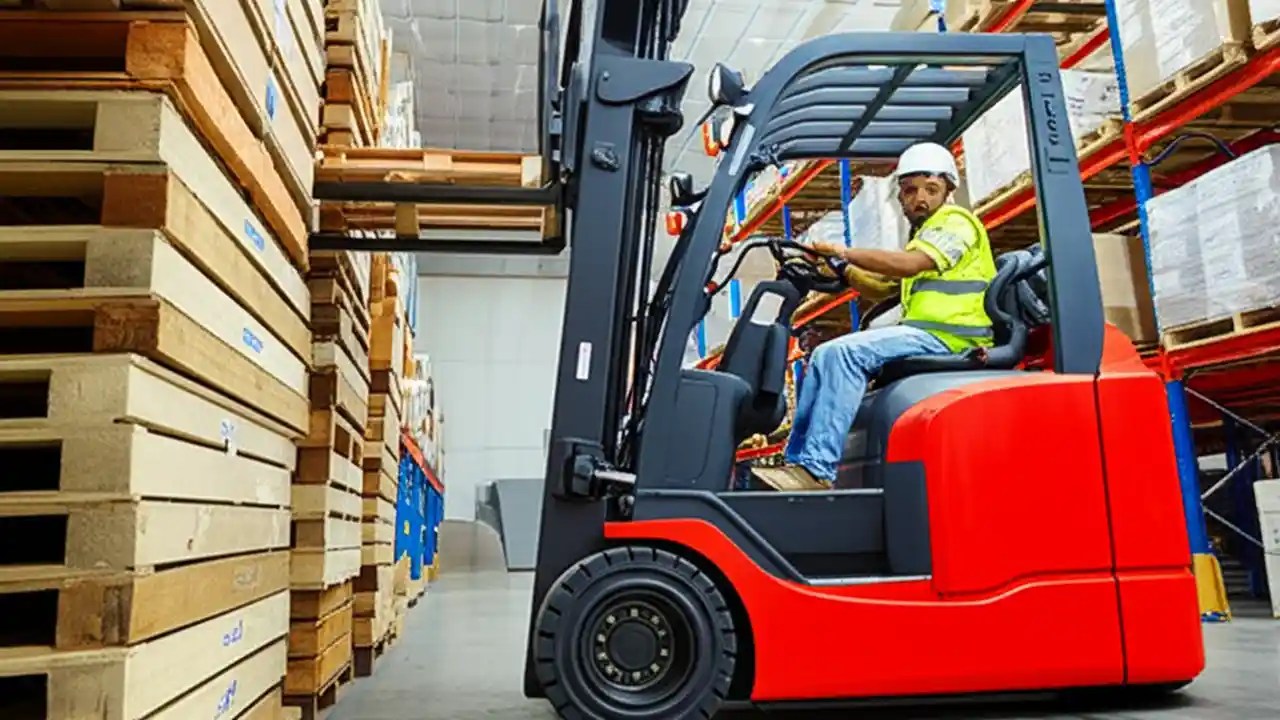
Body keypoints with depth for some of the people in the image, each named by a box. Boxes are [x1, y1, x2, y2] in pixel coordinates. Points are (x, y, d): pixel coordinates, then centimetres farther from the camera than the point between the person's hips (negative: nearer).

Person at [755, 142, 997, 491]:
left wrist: (844, 251, -14)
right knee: (824, 355, 2)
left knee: (846, 352, -27)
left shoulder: (955, 221, -3)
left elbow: (909, 264, -20)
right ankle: (795, 461, -4)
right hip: (923, 333, 10)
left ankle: (816, 469, -31)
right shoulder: (924, 232, 28)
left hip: (948, 336, -10)